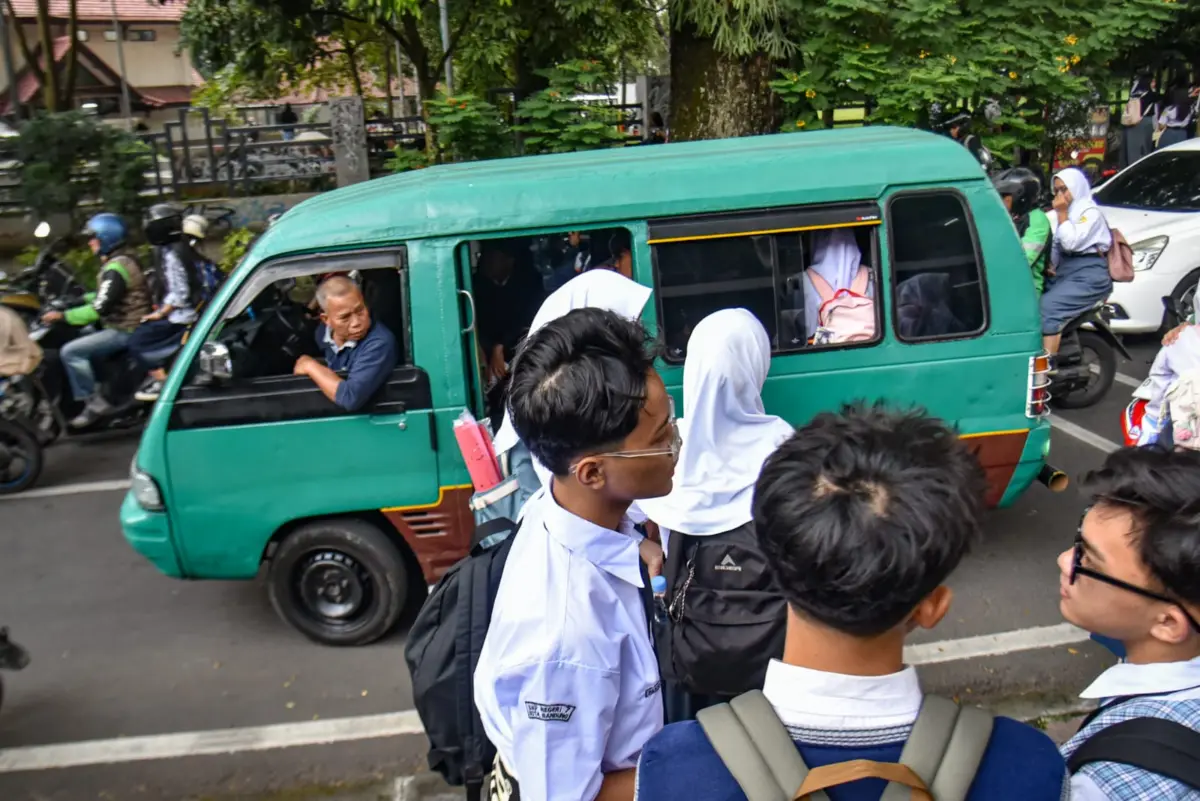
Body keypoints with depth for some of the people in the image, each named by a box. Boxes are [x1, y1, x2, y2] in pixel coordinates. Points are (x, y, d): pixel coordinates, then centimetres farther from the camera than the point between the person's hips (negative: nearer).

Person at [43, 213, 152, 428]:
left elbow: (99, 309, -24)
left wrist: (62, 316, -18)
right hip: (130, 325, 11)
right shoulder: (124, 261, 14)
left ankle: (94, 403, -13)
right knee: (78, 337, 25)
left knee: (70, 352, -17)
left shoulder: (115, 269, -18)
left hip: (124, 331, -11)